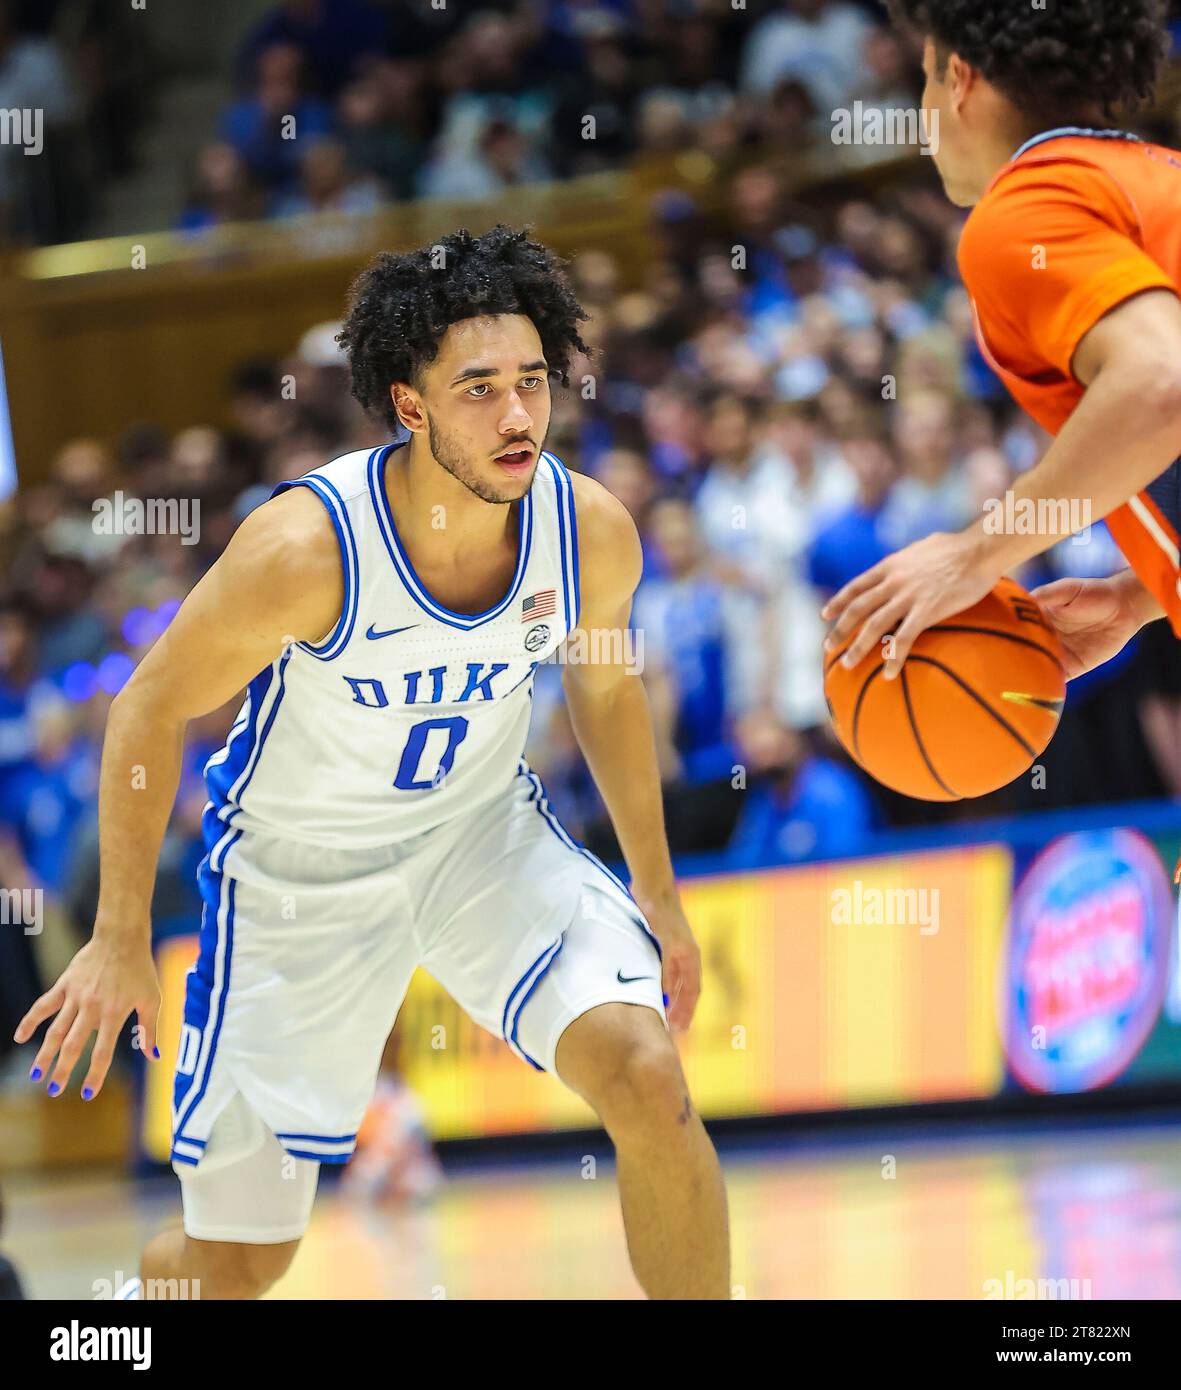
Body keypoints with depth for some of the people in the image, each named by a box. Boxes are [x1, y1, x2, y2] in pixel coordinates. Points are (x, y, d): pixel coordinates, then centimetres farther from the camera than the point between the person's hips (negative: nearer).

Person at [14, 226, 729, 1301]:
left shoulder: (593, 532, -18)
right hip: (295, 867, -3)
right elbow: (152, 708, -16)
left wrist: (657, 893, 14)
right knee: (237, 1259, 3)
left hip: (485, 828, 3)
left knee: (648, 1078, -22)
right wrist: (120, 940, -13)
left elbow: (605, 687, 6)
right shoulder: (307, 547, -31)